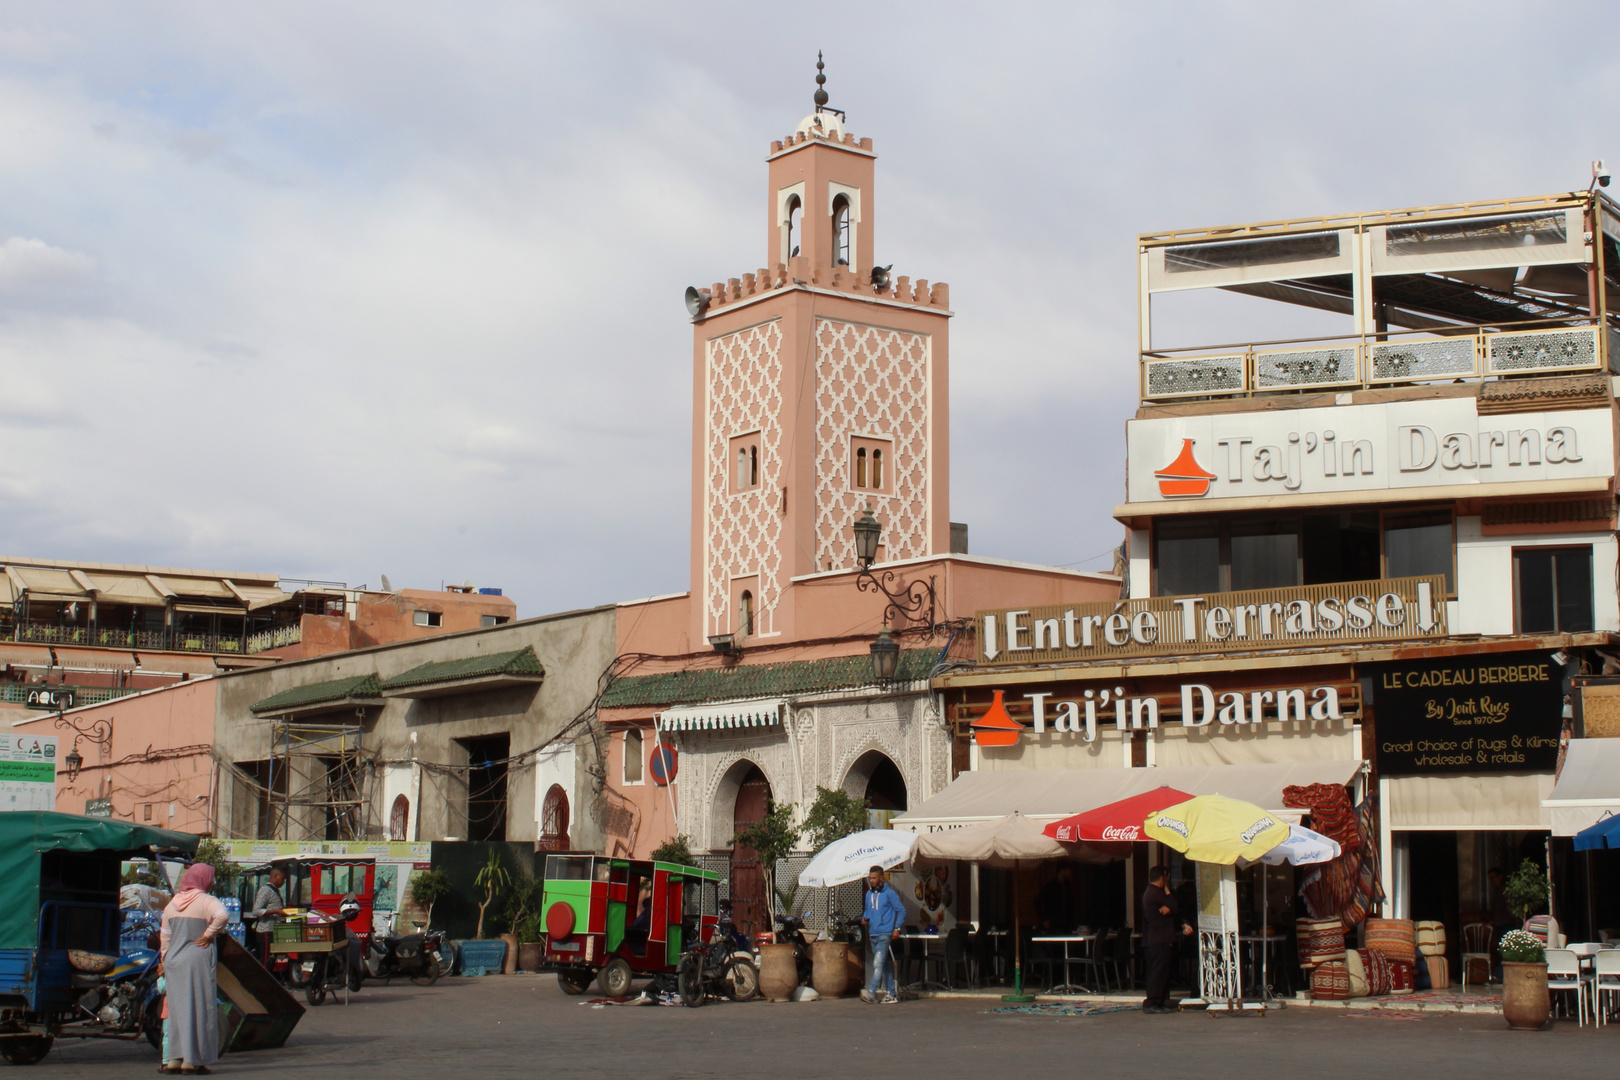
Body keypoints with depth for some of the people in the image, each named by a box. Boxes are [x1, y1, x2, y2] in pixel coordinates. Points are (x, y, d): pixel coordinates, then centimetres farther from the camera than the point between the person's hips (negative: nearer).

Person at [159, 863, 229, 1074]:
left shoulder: (173, 903, 13)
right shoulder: (205, 901, -6)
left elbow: (165, 936, 16)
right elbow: (223, 915, -27)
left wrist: (165, 962, 22)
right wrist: (209, 934, -14)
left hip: (174, 961, 6)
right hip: (198, 960, -6)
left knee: (177, 1009, 11)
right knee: (199, 1009, -2)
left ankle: (174, 1059, 10)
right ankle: (192, 1060, -3)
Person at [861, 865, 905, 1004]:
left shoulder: (889, 894, -7)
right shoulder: (869, 894, 12)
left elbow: (901, 911, -5)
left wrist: (897, 928, -12)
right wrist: (864, 919, 4)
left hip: (884, 934, -7)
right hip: (873, 935, 7)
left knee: (878, 963, -16)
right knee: (885, 965, 11)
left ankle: (871, 992, -21)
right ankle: (891, 994, 16)